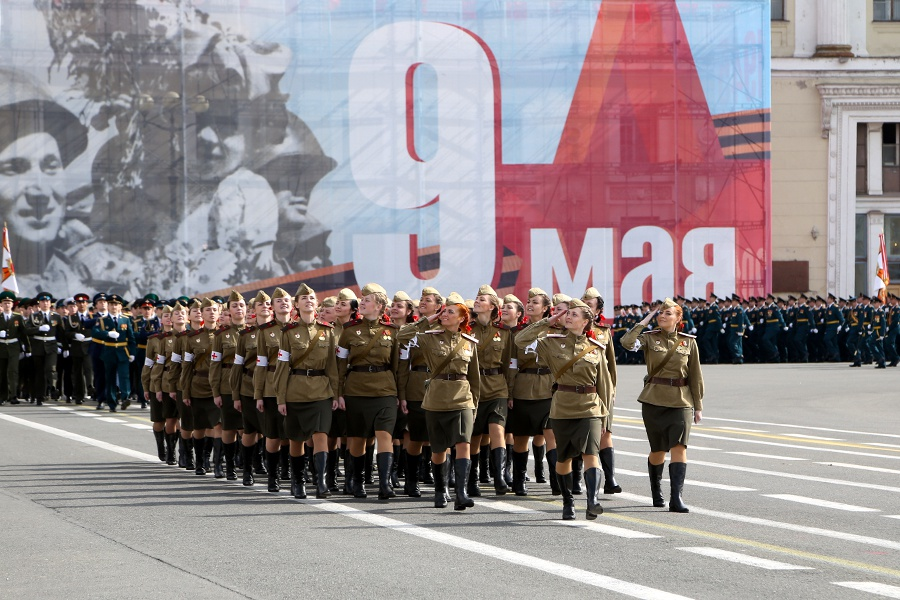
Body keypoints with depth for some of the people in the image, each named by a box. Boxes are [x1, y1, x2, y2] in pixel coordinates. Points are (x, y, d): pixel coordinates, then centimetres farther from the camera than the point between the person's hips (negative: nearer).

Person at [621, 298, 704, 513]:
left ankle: (676, 498, -17)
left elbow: (695, 375, 9)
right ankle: (657, 494, 29)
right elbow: (627, 342, -20)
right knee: (658, 450, 9)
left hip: (681, 401, 0)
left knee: (679, 446, -14)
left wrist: (698, 405, 7)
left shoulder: (688, 341, 5)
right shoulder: (649, 338, 1)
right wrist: (645, 320, -12)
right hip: (654, 400, 0)